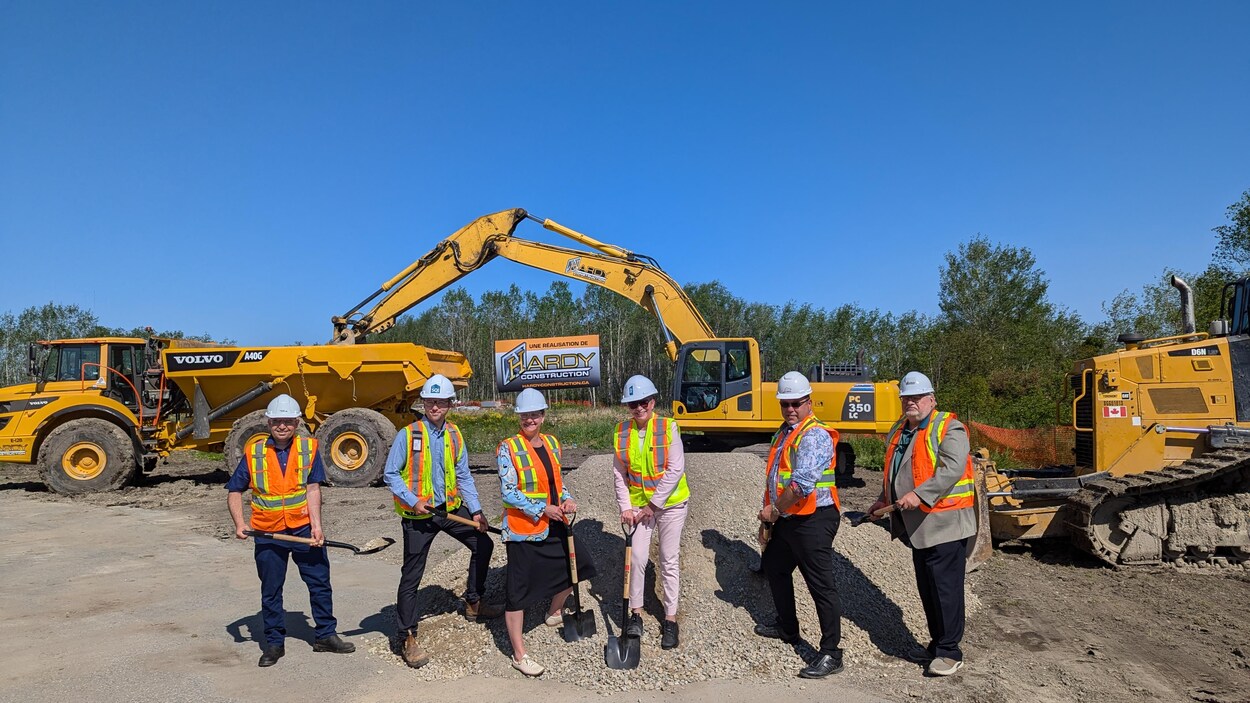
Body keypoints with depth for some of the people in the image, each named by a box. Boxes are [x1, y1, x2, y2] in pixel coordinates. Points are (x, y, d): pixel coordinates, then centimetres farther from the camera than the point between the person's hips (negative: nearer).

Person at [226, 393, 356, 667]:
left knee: (320, 583, 7)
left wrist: (316, 526, -18)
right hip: (267, 533, 0)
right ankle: (274, 643, 26)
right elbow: (234, 492, 4)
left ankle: (326, 635, 23)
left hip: (304, 529, 0)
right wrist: (239, 523, -11)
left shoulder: (309, 448, -3)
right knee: (270, 591, 11)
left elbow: (313, 489, -9)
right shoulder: (253, 452, -2)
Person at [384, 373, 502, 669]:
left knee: (483, 544, 13)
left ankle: (473, 603, 32)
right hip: (418, 515, -5)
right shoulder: (408, 435, -11)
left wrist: (476, 510, 0)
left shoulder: (454, 435, 3)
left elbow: (463, 476, 8)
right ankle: (409, 639, 10)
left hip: (451, 509, 5)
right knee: (411, 576, -1)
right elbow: (390, 475, -8)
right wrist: (412, 501, -19)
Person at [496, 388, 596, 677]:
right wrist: (543, 510, -18)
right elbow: (509, 493, -16)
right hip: (523, 529, -7)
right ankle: (519, 656, 12)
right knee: (519, 591, 1)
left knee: (579, 564, 17)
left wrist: (567, 500, -2)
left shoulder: (552, 443, 7)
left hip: (553, 526, 7)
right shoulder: (508, 448, -13)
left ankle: (554, 612, 42)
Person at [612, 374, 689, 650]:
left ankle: (670, 619, 17)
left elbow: (675, 470, -16)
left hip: (670, 504, -2)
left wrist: (652, 505, -15)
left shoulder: (668, 428, -12)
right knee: (636, 558, 0)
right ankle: (636, 613, 18)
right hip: (638, 506, 3)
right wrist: (625, 507, -7)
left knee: (670, 561, 5)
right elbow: (619, 474, 3)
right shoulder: (621, 432, -1)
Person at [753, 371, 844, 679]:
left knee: (821, 585, -5)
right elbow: (774, 478, 19)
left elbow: (802, 484, -27)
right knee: (774, 567, 23)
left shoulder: (815, 435, -17)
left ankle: (831, 654, 4)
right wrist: (769, 519, 17)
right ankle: (787, 628, 42)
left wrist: (774, 510, -14)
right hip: (786, 519, 11)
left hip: (812, 519, -11)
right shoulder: (784, 432, 14)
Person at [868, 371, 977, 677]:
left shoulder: (948, 429, -10)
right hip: (918, 525, 9)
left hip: (944, 523, -8)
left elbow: (953, 469, -24)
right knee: (926, 588, 16)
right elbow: (895, 474, 28)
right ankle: (936, 643, 28)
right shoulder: (898, 431, 16)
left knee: (945, 587, -2)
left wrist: (920, 494, -31)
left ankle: (949, 651, 9)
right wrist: (885, 500, 16)